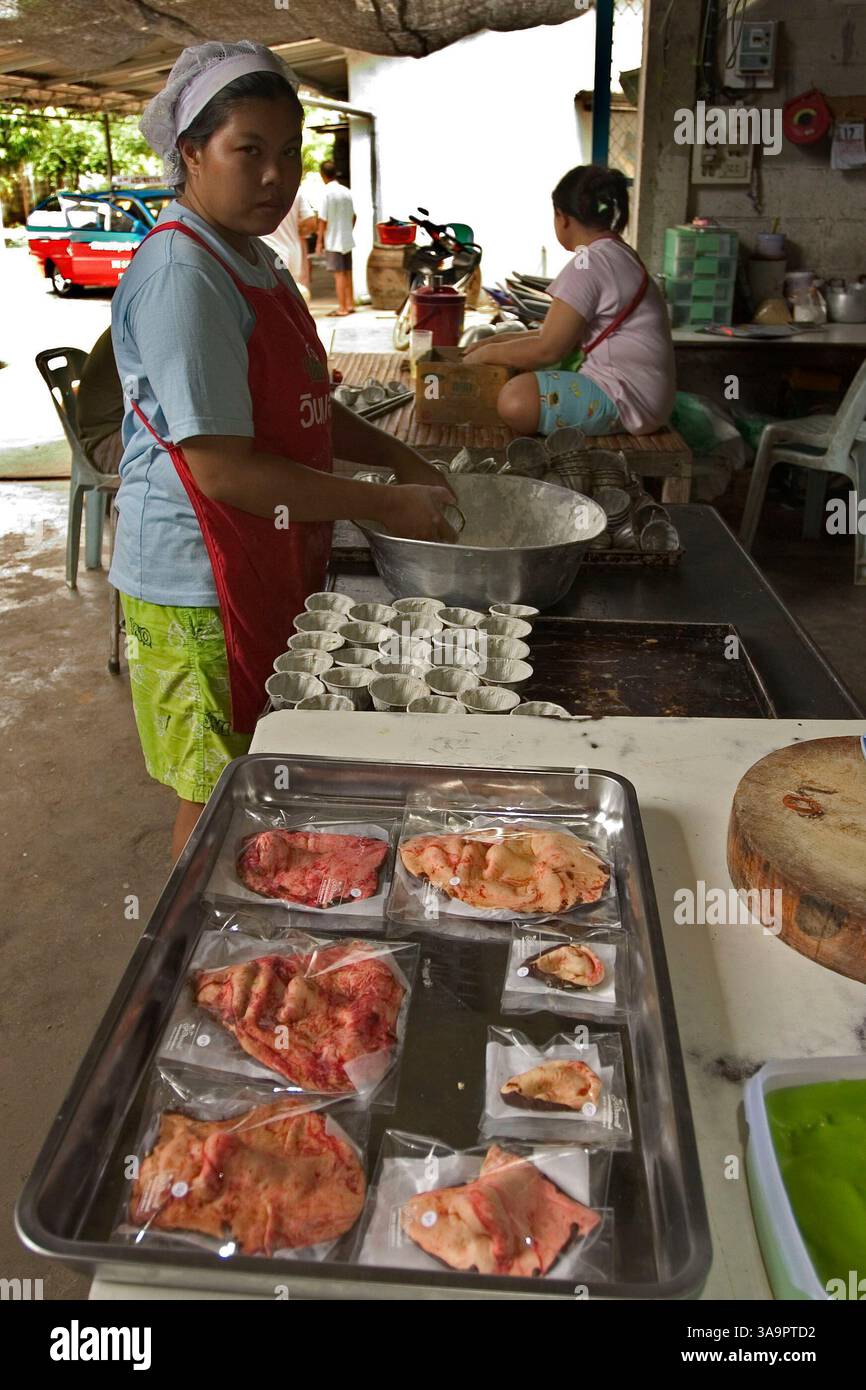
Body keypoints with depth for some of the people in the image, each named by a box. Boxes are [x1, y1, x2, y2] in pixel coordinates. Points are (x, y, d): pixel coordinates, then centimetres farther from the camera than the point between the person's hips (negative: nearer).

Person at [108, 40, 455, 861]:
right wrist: (384, 506, -21)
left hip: (270, 573, 10)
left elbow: (304, 409, 21)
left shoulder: (257, 262, 13)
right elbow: (222, 467, -25)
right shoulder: (179, 276, -19)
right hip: (201, 587, -10)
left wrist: (400, 459, 7)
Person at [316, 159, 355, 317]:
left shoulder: (327, 193, -14)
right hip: (347, 239, 6)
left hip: (333, 241, -6)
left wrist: (319, 241, -8)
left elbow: (323, 220, -14)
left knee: (339, 274, -4)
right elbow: (353, 216, 12)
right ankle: (350, 304, 19)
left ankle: (342, 308, -1)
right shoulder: (346, 192, 6)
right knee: (347, 273, 13)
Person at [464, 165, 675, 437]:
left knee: (515, 400, -30)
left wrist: (488, 353, -1)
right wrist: (501, 340, 17)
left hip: (629, 397, -11)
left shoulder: (588, 265, -16)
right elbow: (562, 334, 19)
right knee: (523, 370, 24)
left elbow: (547, 349, -16)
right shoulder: (618, 255, 15)